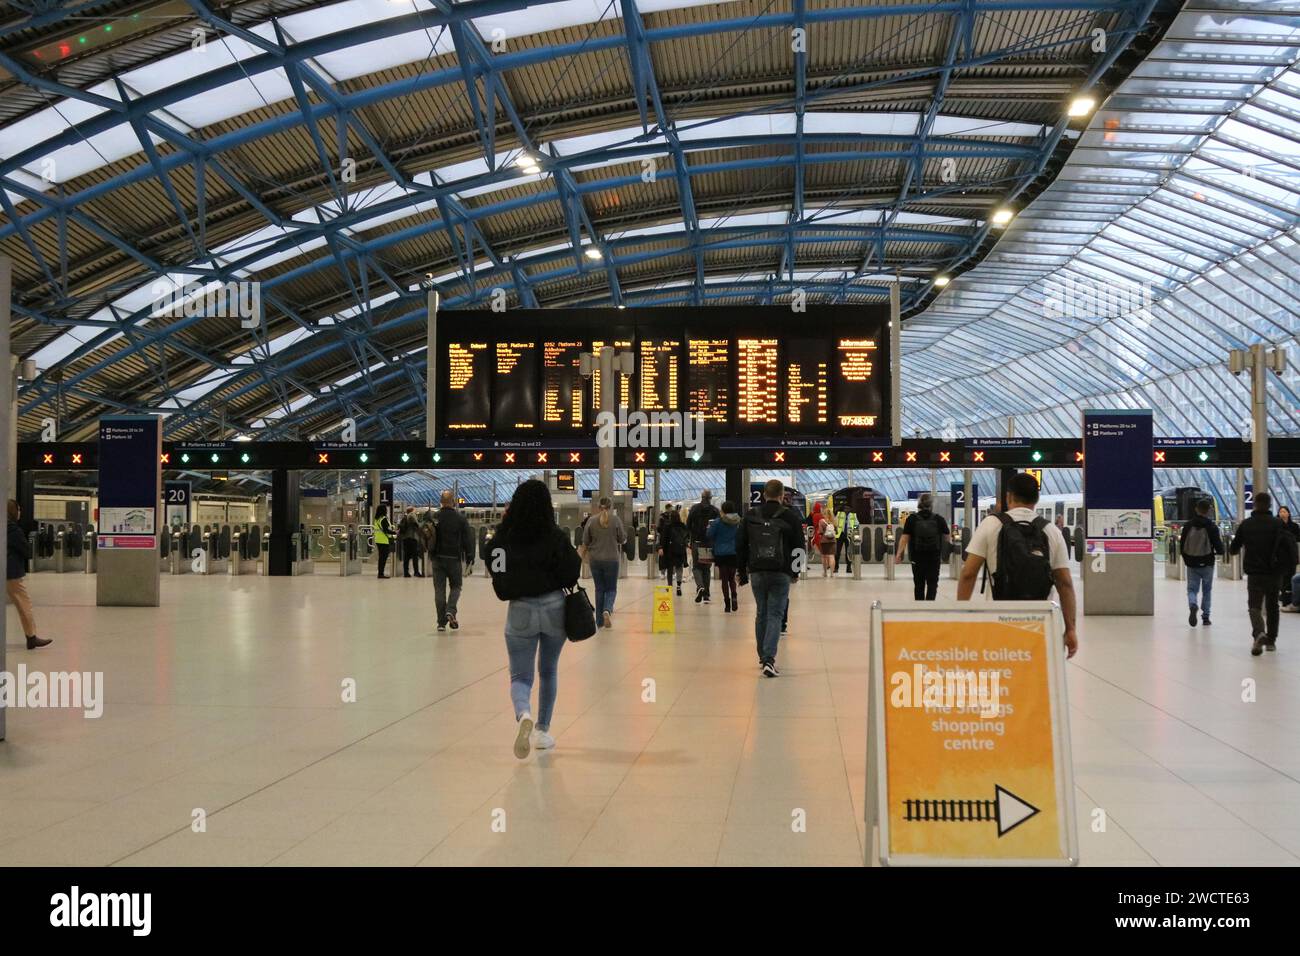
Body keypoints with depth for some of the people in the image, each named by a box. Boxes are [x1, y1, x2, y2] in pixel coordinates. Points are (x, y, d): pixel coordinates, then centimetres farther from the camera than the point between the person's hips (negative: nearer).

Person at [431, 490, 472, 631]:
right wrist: (468, 558, 6)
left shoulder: (434, 518, -2)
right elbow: (466, 541, -2)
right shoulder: (461, 519, -4)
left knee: (439, 589, 6)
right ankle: (450, 611, -11)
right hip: (455, 559, -1)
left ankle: (441, 622, 5)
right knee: (456, 586, 14)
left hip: (438, 558, 1)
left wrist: (430, 555, 14)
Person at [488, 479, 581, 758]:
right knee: (548, 671, 21)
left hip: (520, 610, 0)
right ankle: (542, 731, 27)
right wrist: (577, 559, 8)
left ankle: (523, 715, -27)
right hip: (554, 607, 0)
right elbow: (570, 575, -10)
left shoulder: (504, 536, -6)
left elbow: (492, 568, 5)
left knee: (520, 676, 5)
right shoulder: (555, 537, -11)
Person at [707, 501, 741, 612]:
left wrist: (710, 526, 14)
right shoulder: (738, 521, 0)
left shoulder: (718, 521, -10)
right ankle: (734, 597, -11)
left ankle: (727, 604, 3)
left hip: (721, 553, -3)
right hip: (734, 553, 3)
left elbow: (709, 534, -4)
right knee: (732, 578, 14)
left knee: (725, 579, 5)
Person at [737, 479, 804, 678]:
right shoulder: (789, 517, -4)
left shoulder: (751, 516, 4)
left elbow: (740, 545, 7)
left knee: (761, 614, 16)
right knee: (775, 615, -3)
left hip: (757, 573, 3)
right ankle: (769, 659, -16)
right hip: (780, 574, -3)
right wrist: (795, 570, 14)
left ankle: (763, 657, 23)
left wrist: (742, 571, 15)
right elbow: (799, 546, 0)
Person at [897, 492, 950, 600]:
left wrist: (899, 553, -8)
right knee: (932, 583, 4)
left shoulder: (912, 519, -6)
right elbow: (947, 537, 3)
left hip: (918, 557, 1)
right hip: (934, 556, -1)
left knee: (919, 584, 14)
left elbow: (905, 538, -10)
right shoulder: (939, 519, -5)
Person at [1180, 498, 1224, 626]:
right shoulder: (1212, 527, -10)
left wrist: (1186, 559, 13)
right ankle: (1205, 616, 16)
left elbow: (1182, 546, -1)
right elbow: (1219, 547, -10)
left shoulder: (1188, 526, -3)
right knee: (1206, 590, 15)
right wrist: (1218, 551, 14)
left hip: (1191, 564, 1)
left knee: (1192, 589, 7)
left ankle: (1192, 605, -24)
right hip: (1207, 564, -1)